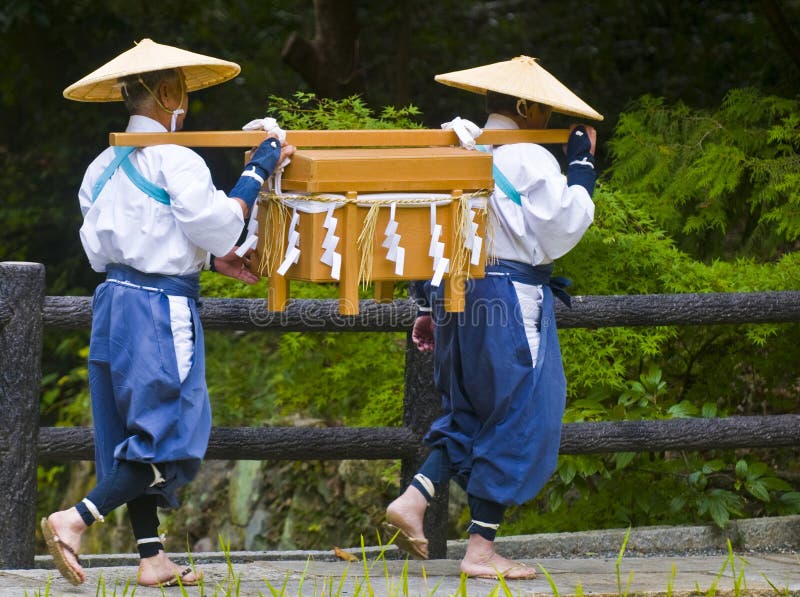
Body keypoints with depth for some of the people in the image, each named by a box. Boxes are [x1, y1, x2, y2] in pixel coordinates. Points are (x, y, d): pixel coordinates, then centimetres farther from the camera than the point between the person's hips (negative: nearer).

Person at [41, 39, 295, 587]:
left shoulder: (105, 166, 12)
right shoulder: (174, 161, -13)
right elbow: (220, 227, -13)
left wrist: (210, 258, 19)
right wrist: (257, 172, -4)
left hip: (114, 297, 9)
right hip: (161, 308, -9)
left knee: (135, 434, 11)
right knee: (168, 439, -5)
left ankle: (153, 558, 13)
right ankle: (76, 520, -16)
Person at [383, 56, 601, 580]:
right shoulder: (531, 162, -12)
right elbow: (559, 233, -12)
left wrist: (427, 306, 21)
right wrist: (581, 168, -4)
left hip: (455, 296, 7)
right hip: (511, 301, -7)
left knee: (470, 414, 20)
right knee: (518, 421, 1)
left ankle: (413, 501, 3)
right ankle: (481, 549, 0)